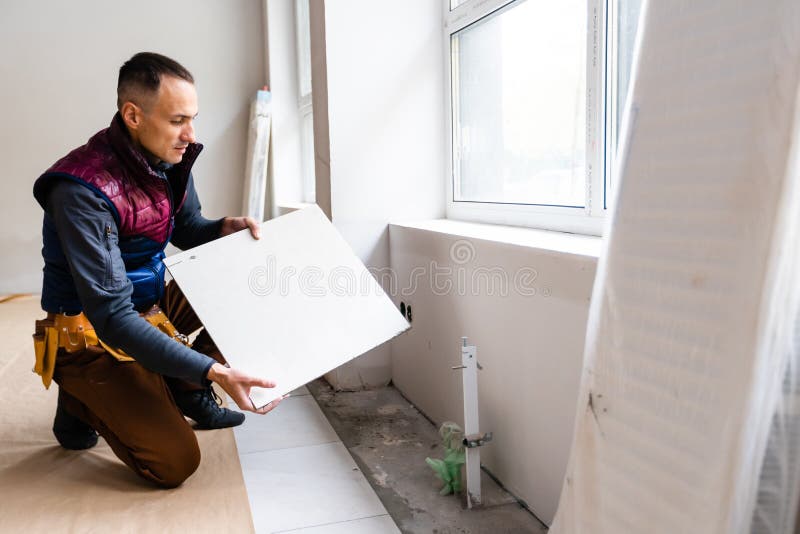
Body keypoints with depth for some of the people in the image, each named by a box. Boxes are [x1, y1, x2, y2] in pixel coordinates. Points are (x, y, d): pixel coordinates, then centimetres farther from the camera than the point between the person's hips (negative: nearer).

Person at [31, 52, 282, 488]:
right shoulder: (83, 192, -30)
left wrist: (226, 227, -12)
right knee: (175, 464, -13)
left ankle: (187, 392, 8)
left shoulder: (168, 159, -7)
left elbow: (187, 231, 12)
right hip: (91, 336, -7)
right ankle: (82, 402, 12)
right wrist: (214, 371, -39)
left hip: (151, 305, 8)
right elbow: (113, 318, -32)